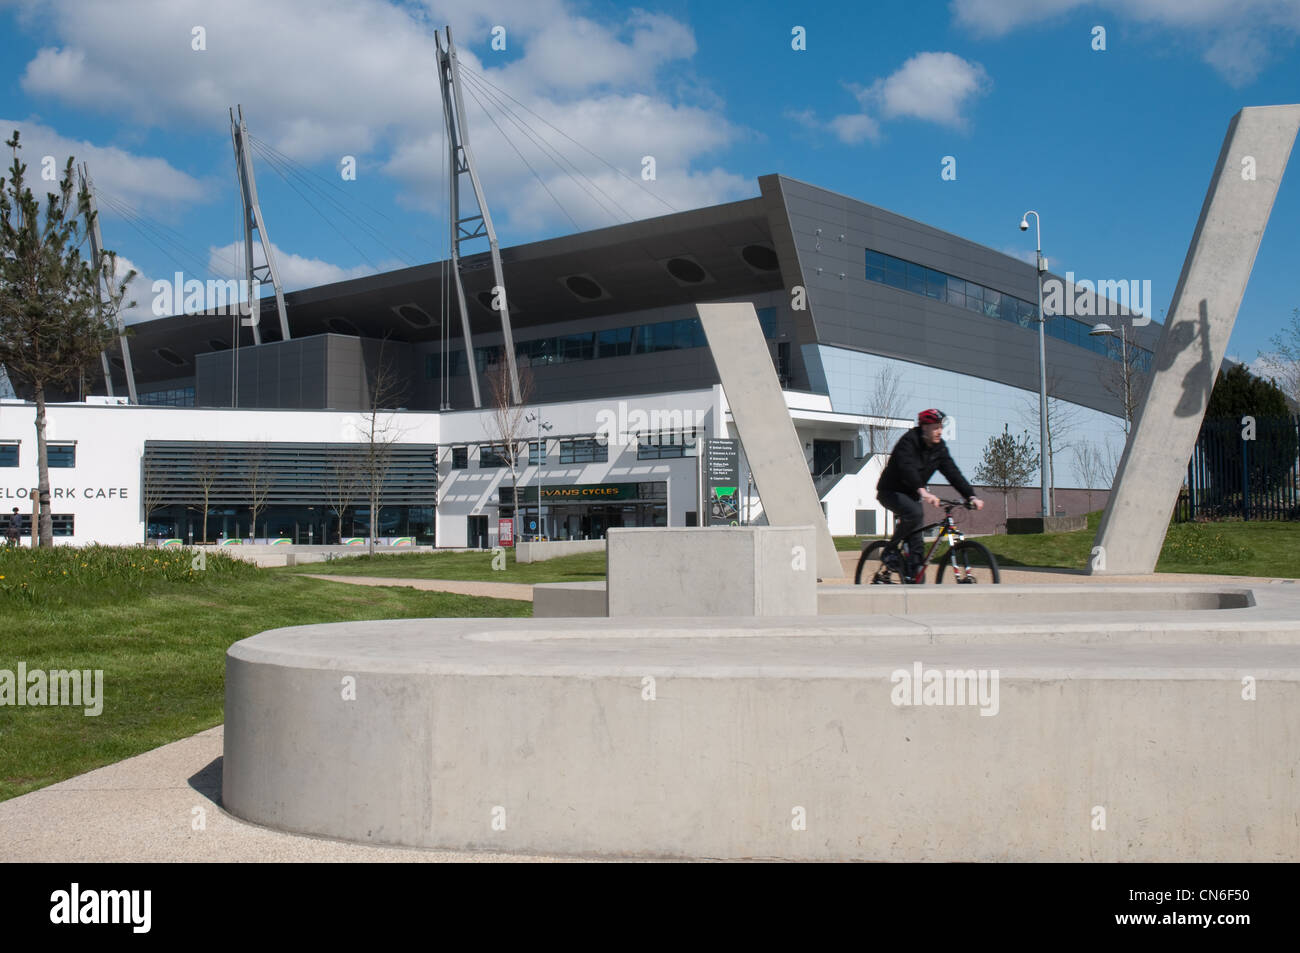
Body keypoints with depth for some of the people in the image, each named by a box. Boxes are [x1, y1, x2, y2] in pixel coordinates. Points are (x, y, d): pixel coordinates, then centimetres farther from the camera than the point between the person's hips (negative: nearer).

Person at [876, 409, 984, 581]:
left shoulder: (939, 448, -2)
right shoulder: (909, 441, -22)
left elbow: (953, 473, -8)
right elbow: (907, 468, -38)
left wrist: (971, 496, -22)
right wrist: (923, 492, -53)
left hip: (911, 495, 7)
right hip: (891, 492, -6)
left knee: (918, 543, -4)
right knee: (914, 513, -34)